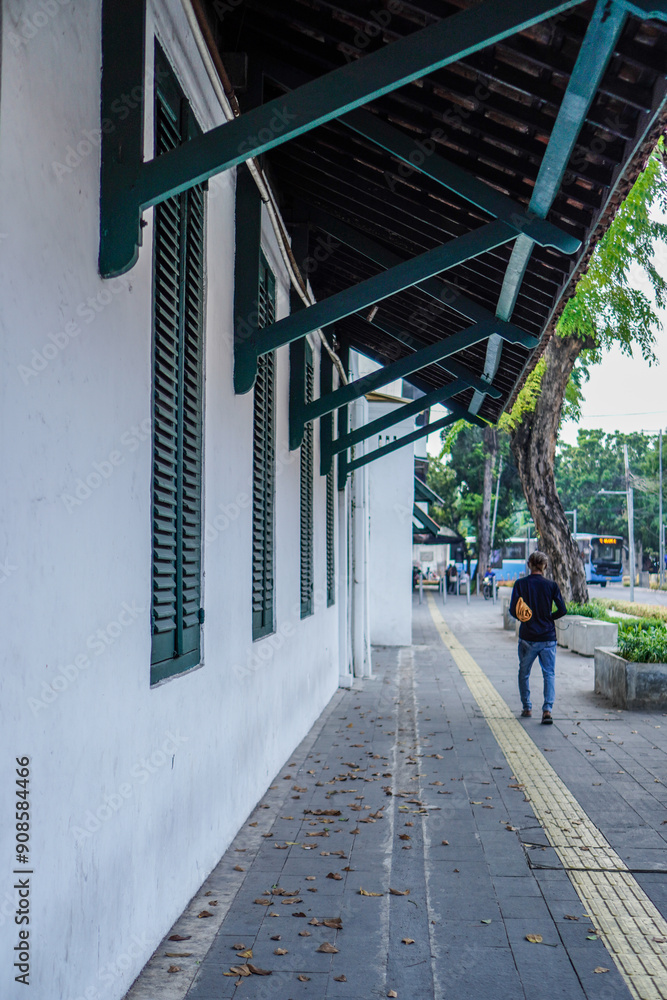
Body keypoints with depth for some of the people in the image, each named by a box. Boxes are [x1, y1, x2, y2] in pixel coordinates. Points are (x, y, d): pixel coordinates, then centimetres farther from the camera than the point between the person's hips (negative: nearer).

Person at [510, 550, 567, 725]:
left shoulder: (520, 584, -5)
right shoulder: (551, 585, -4)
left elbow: (513, 610, -7)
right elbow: (562, 610, -5)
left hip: (527, 638, 0)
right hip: (548, 637, 0)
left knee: (524, 673, 16)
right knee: (549, 673, 3)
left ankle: (526, 708, 22)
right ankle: (547, 709, -12)